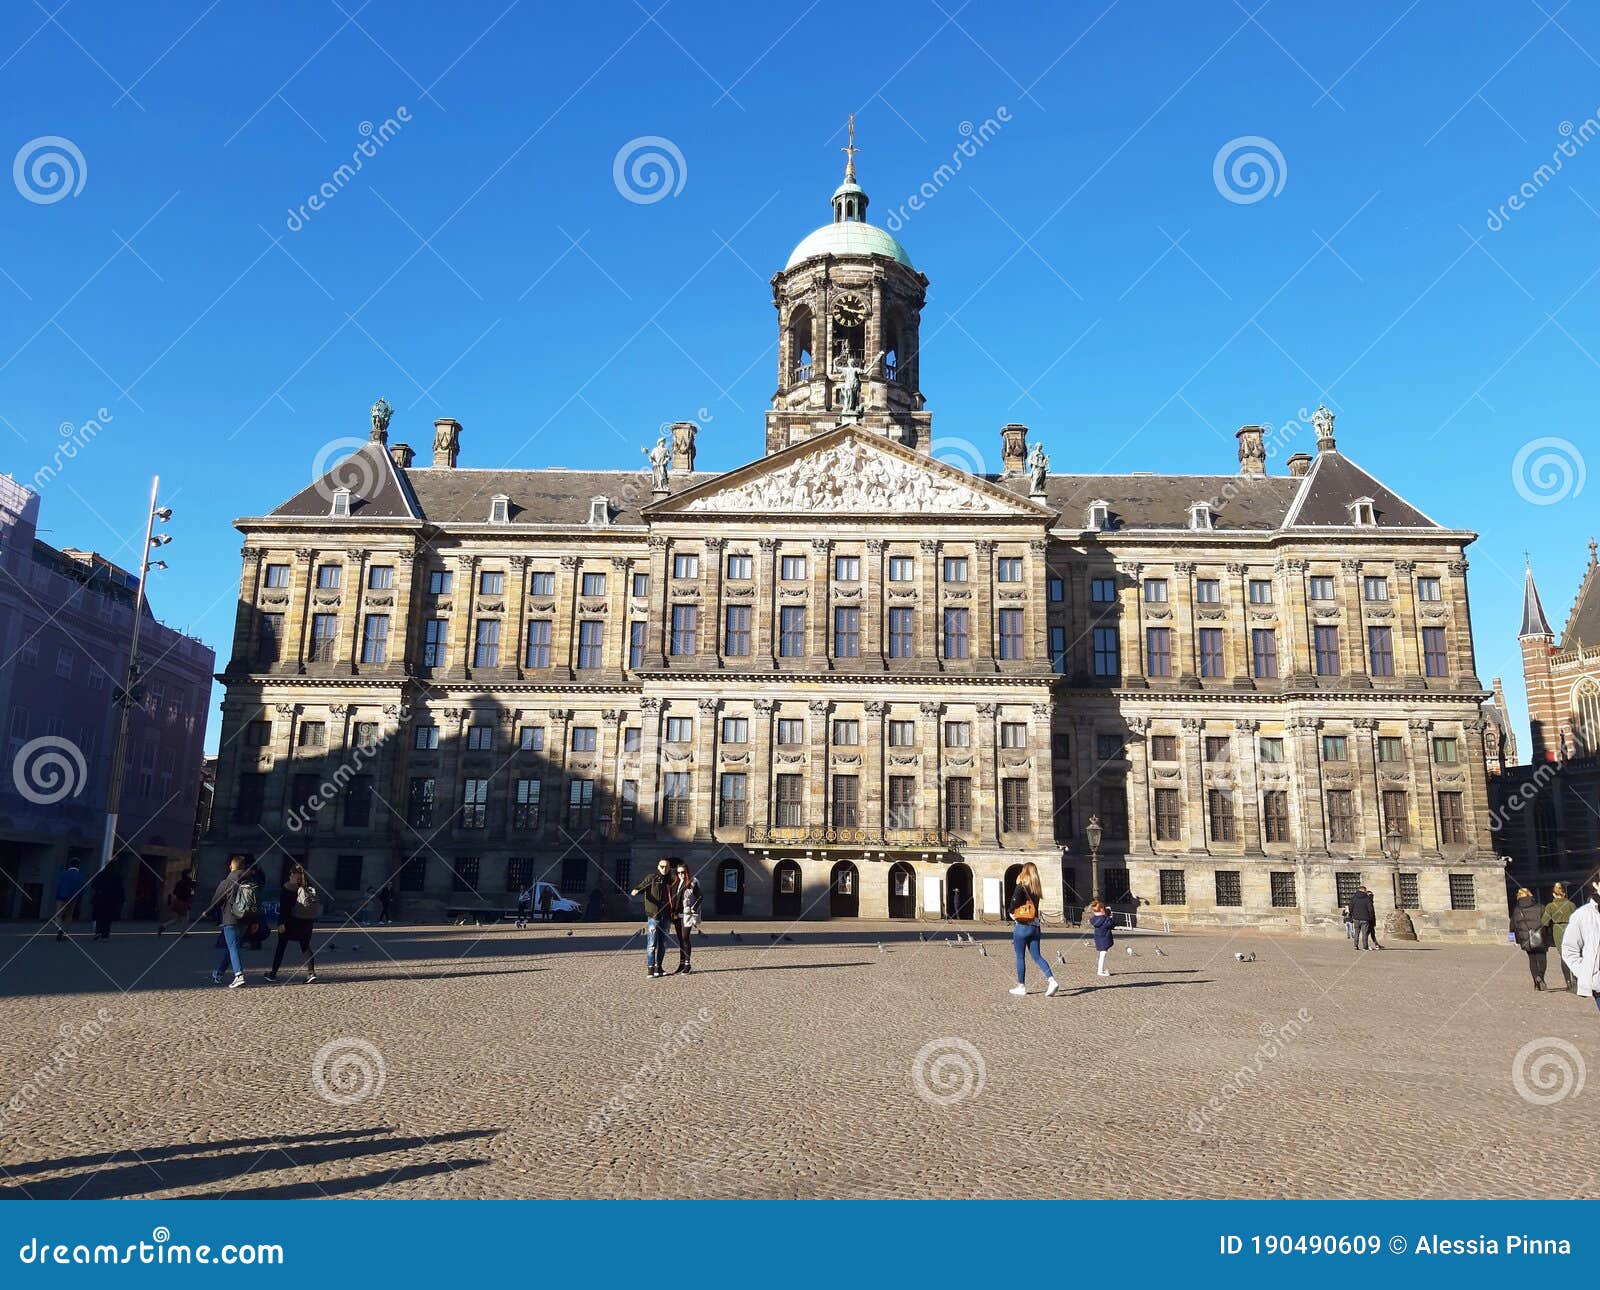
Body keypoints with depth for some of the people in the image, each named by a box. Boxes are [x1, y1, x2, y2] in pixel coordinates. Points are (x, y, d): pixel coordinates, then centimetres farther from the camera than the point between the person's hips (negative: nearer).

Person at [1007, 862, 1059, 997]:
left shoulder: (1021, 887, -11)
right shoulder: (1037, 889, 8)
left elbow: (1013, 905, -15)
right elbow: (1038, 908, 10)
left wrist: (1010, 911, 4)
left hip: (1021, 926, -6)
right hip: (1035, 927, 6)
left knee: (1020, 957, 5)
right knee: (1037, 956, 9)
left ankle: (1021, 986, 12)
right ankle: (1051, 980, -7)